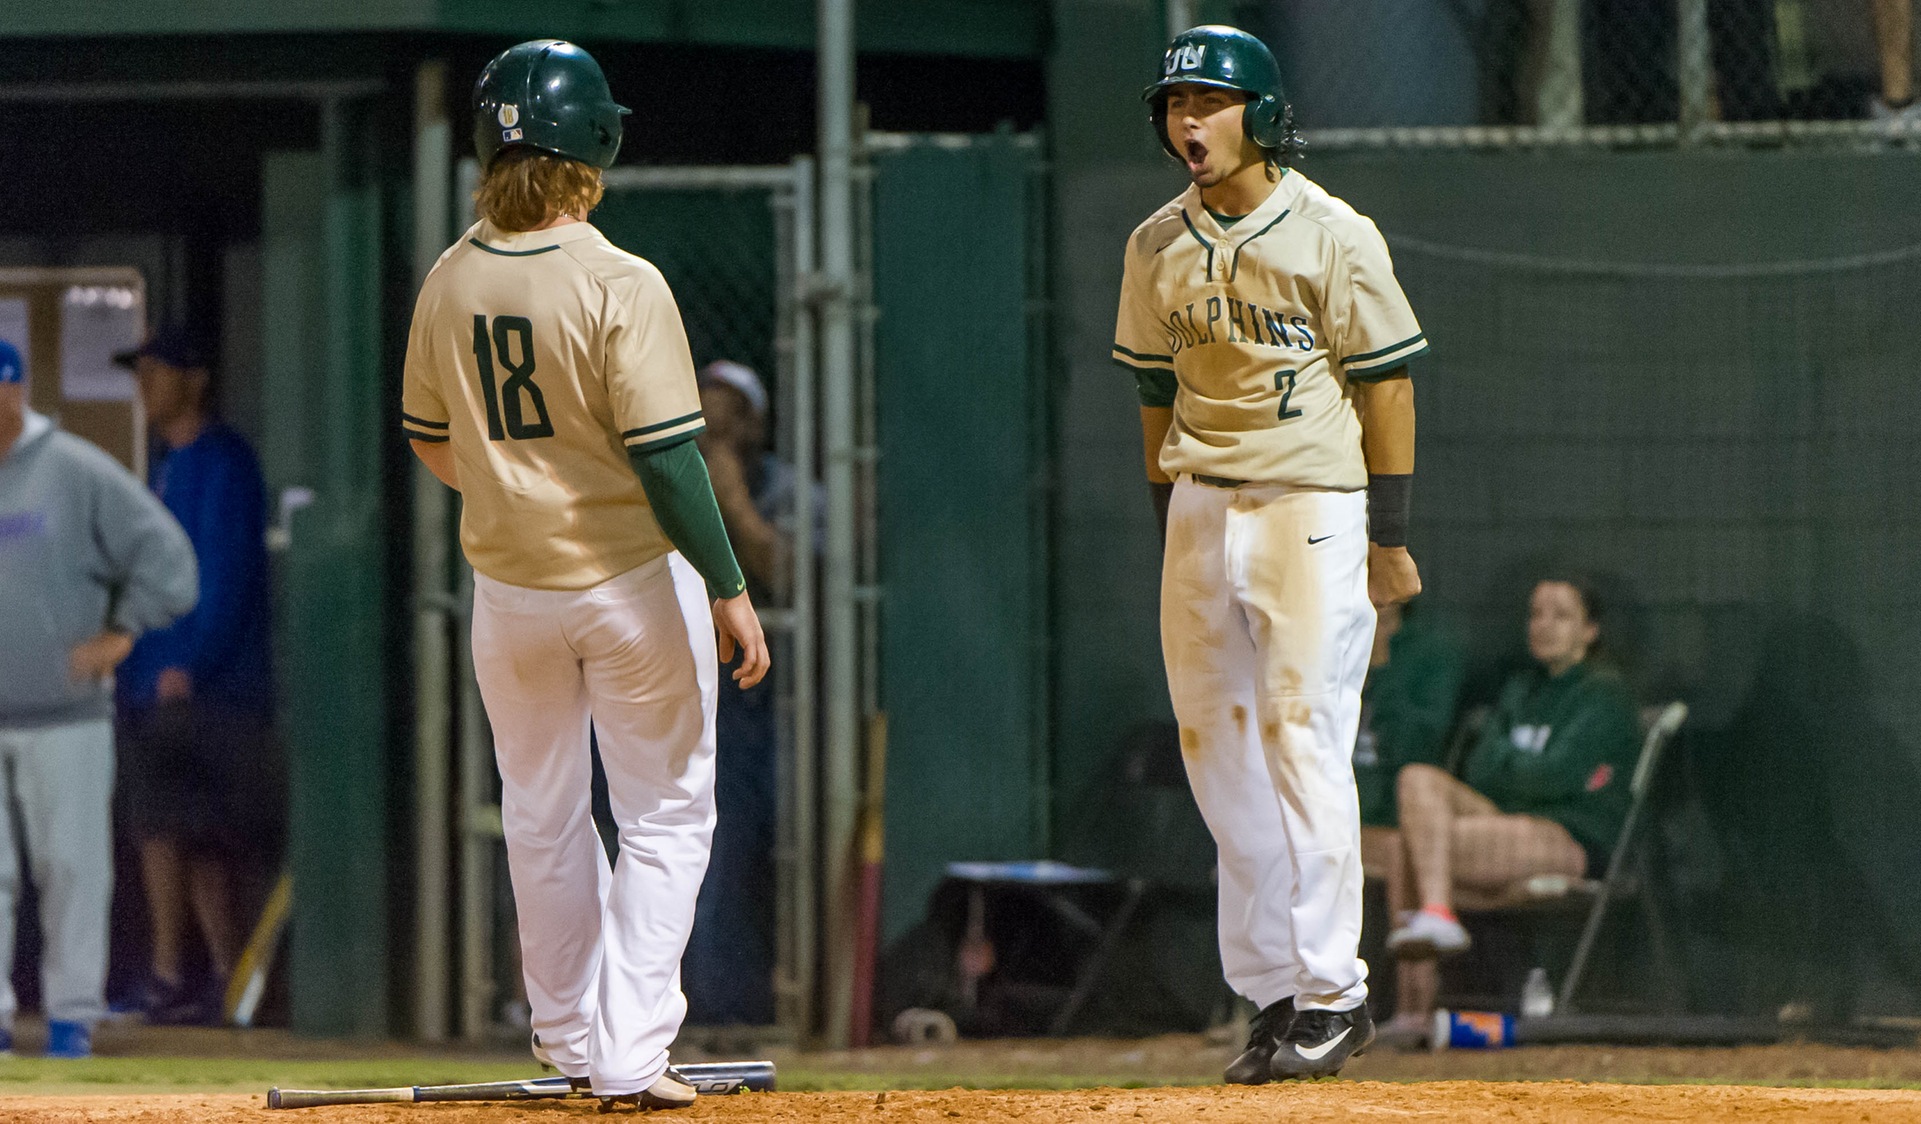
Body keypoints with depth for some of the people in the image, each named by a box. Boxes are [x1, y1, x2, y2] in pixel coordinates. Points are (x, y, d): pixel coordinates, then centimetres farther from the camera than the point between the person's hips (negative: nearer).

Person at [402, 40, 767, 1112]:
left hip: (509, 580, 5)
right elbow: (668, 459, -20)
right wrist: (730, 592, -14)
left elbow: (434, 446, 10)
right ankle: (630, 1057, 0)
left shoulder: (449, 285, -2)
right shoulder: (621, 286, -19)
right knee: (665, 814, 6)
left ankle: (572, 1041, 28)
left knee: (542, 818, 19)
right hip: (633, 578, -5)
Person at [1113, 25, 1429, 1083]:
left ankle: (1332, 993, -8)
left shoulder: (1330, 236, -8)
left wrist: (1390, 537, -8)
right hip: (1200, 510, 6)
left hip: (1311, 508, -6)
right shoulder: (1157, 247, 8)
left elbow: (1386, 382, -6)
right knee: (1218, 749, 4)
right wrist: (1171, 528, 13)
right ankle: (1274, 994, 10)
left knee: (1302, 740, -11)